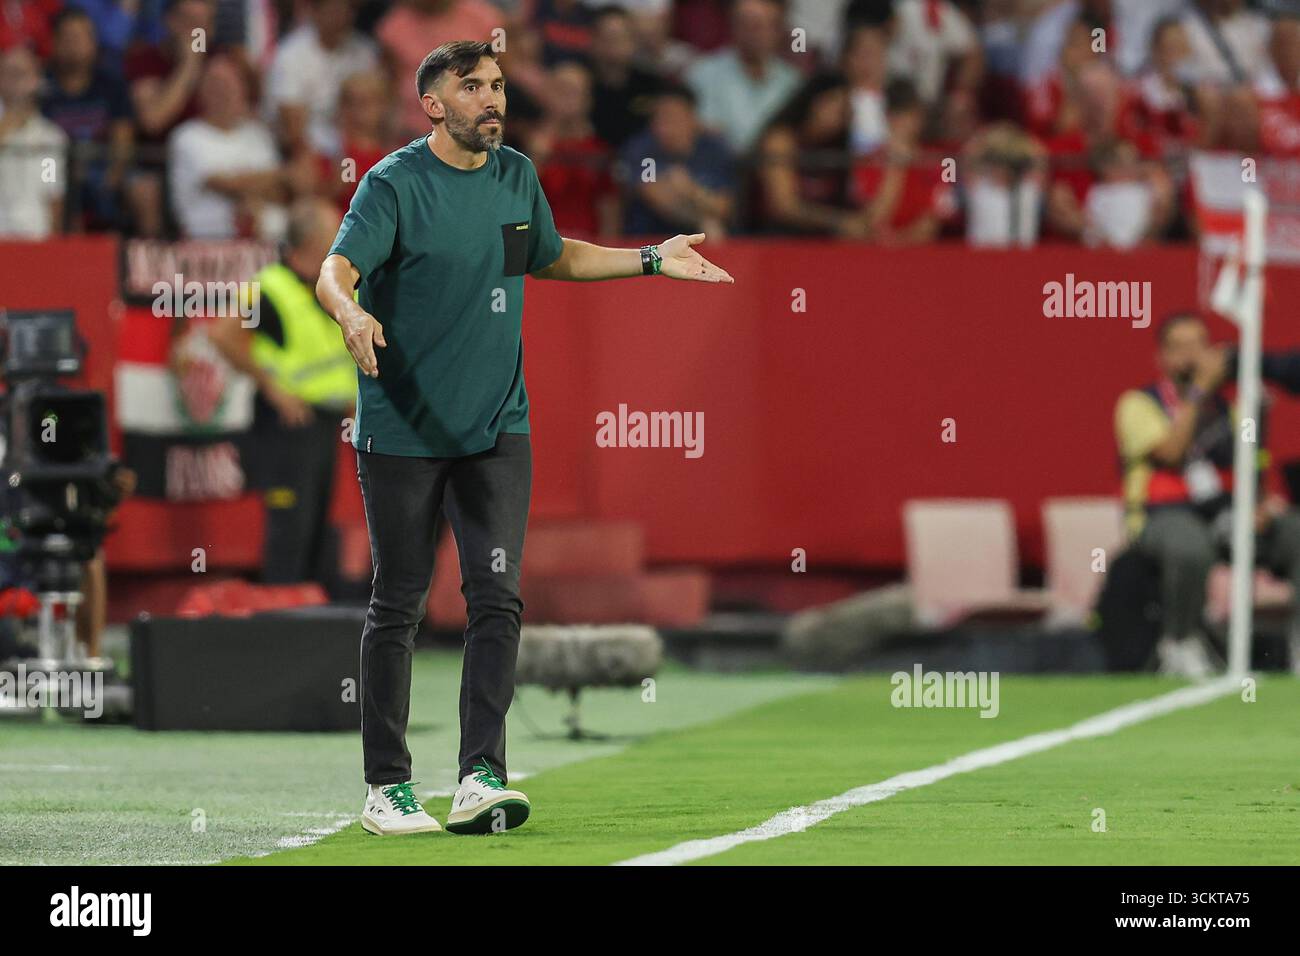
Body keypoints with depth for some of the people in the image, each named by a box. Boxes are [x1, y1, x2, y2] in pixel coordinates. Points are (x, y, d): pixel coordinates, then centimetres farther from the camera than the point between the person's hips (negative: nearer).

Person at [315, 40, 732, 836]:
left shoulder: (517, 176, 9)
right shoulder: (395, 184, -10)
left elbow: (552, 258, 27)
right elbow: (337, 270, -23)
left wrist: (652, 260, 21)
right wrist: (350, 313, -45)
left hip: (497, 427, 4)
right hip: (402, 432, -4)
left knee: (497, 598, -8)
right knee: (398, 608, 2)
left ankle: (482, 773, -11)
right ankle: (387, 787, 10)